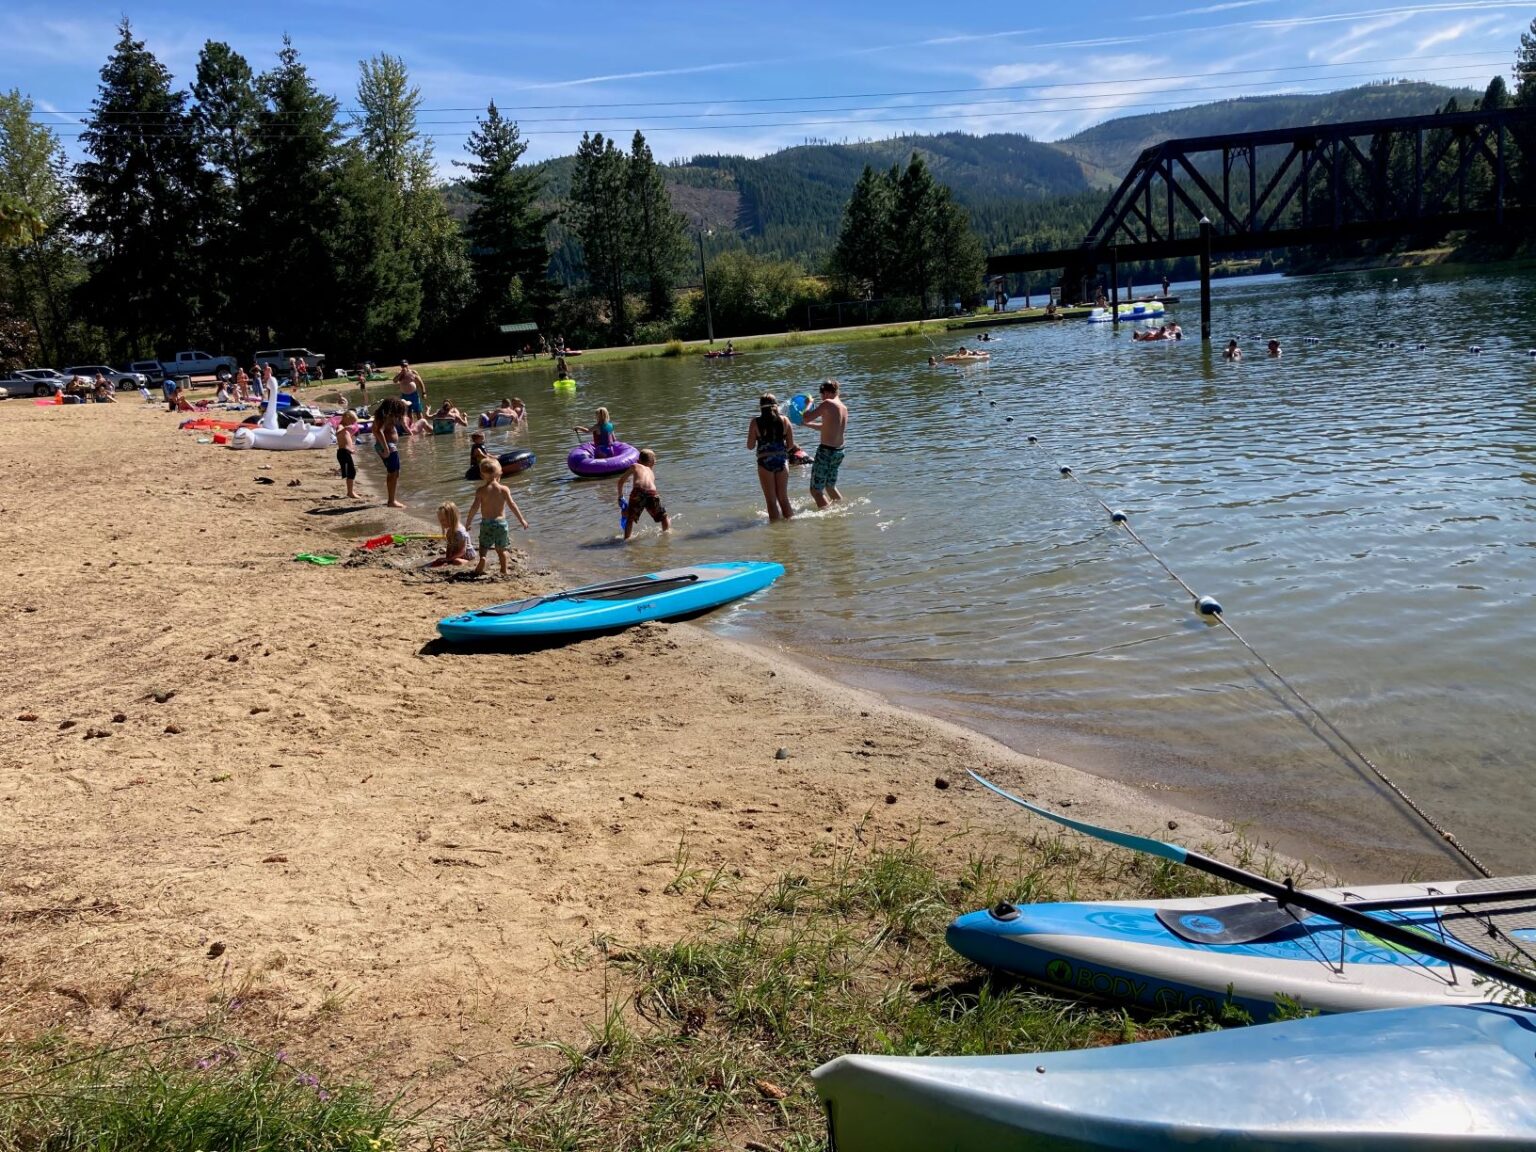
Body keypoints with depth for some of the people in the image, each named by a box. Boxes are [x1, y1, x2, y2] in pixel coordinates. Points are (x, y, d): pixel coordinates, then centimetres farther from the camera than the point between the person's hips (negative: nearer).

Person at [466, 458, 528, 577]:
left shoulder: (481, 490, -5)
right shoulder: (504, 489, -3)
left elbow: (475, 507, -9)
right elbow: (512, 505, -6)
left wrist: (467, 523, 0)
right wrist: (522, 520, 0)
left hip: (486, 522, -1)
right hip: (501, 521, 1)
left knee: (484, 546, 11)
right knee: (501, 548, 15)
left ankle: (482, 558, -19)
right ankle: (504, 570, 17)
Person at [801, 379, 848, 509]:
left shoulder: (827, 404, -13)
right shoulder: (844, 407, 12)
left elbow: (806, 419, -16)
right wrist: (806, 424, 32)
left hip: (826, 451, -9)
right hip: (839, 451, 9)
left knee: (816, 491, -3)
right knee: (830, 486, 28)